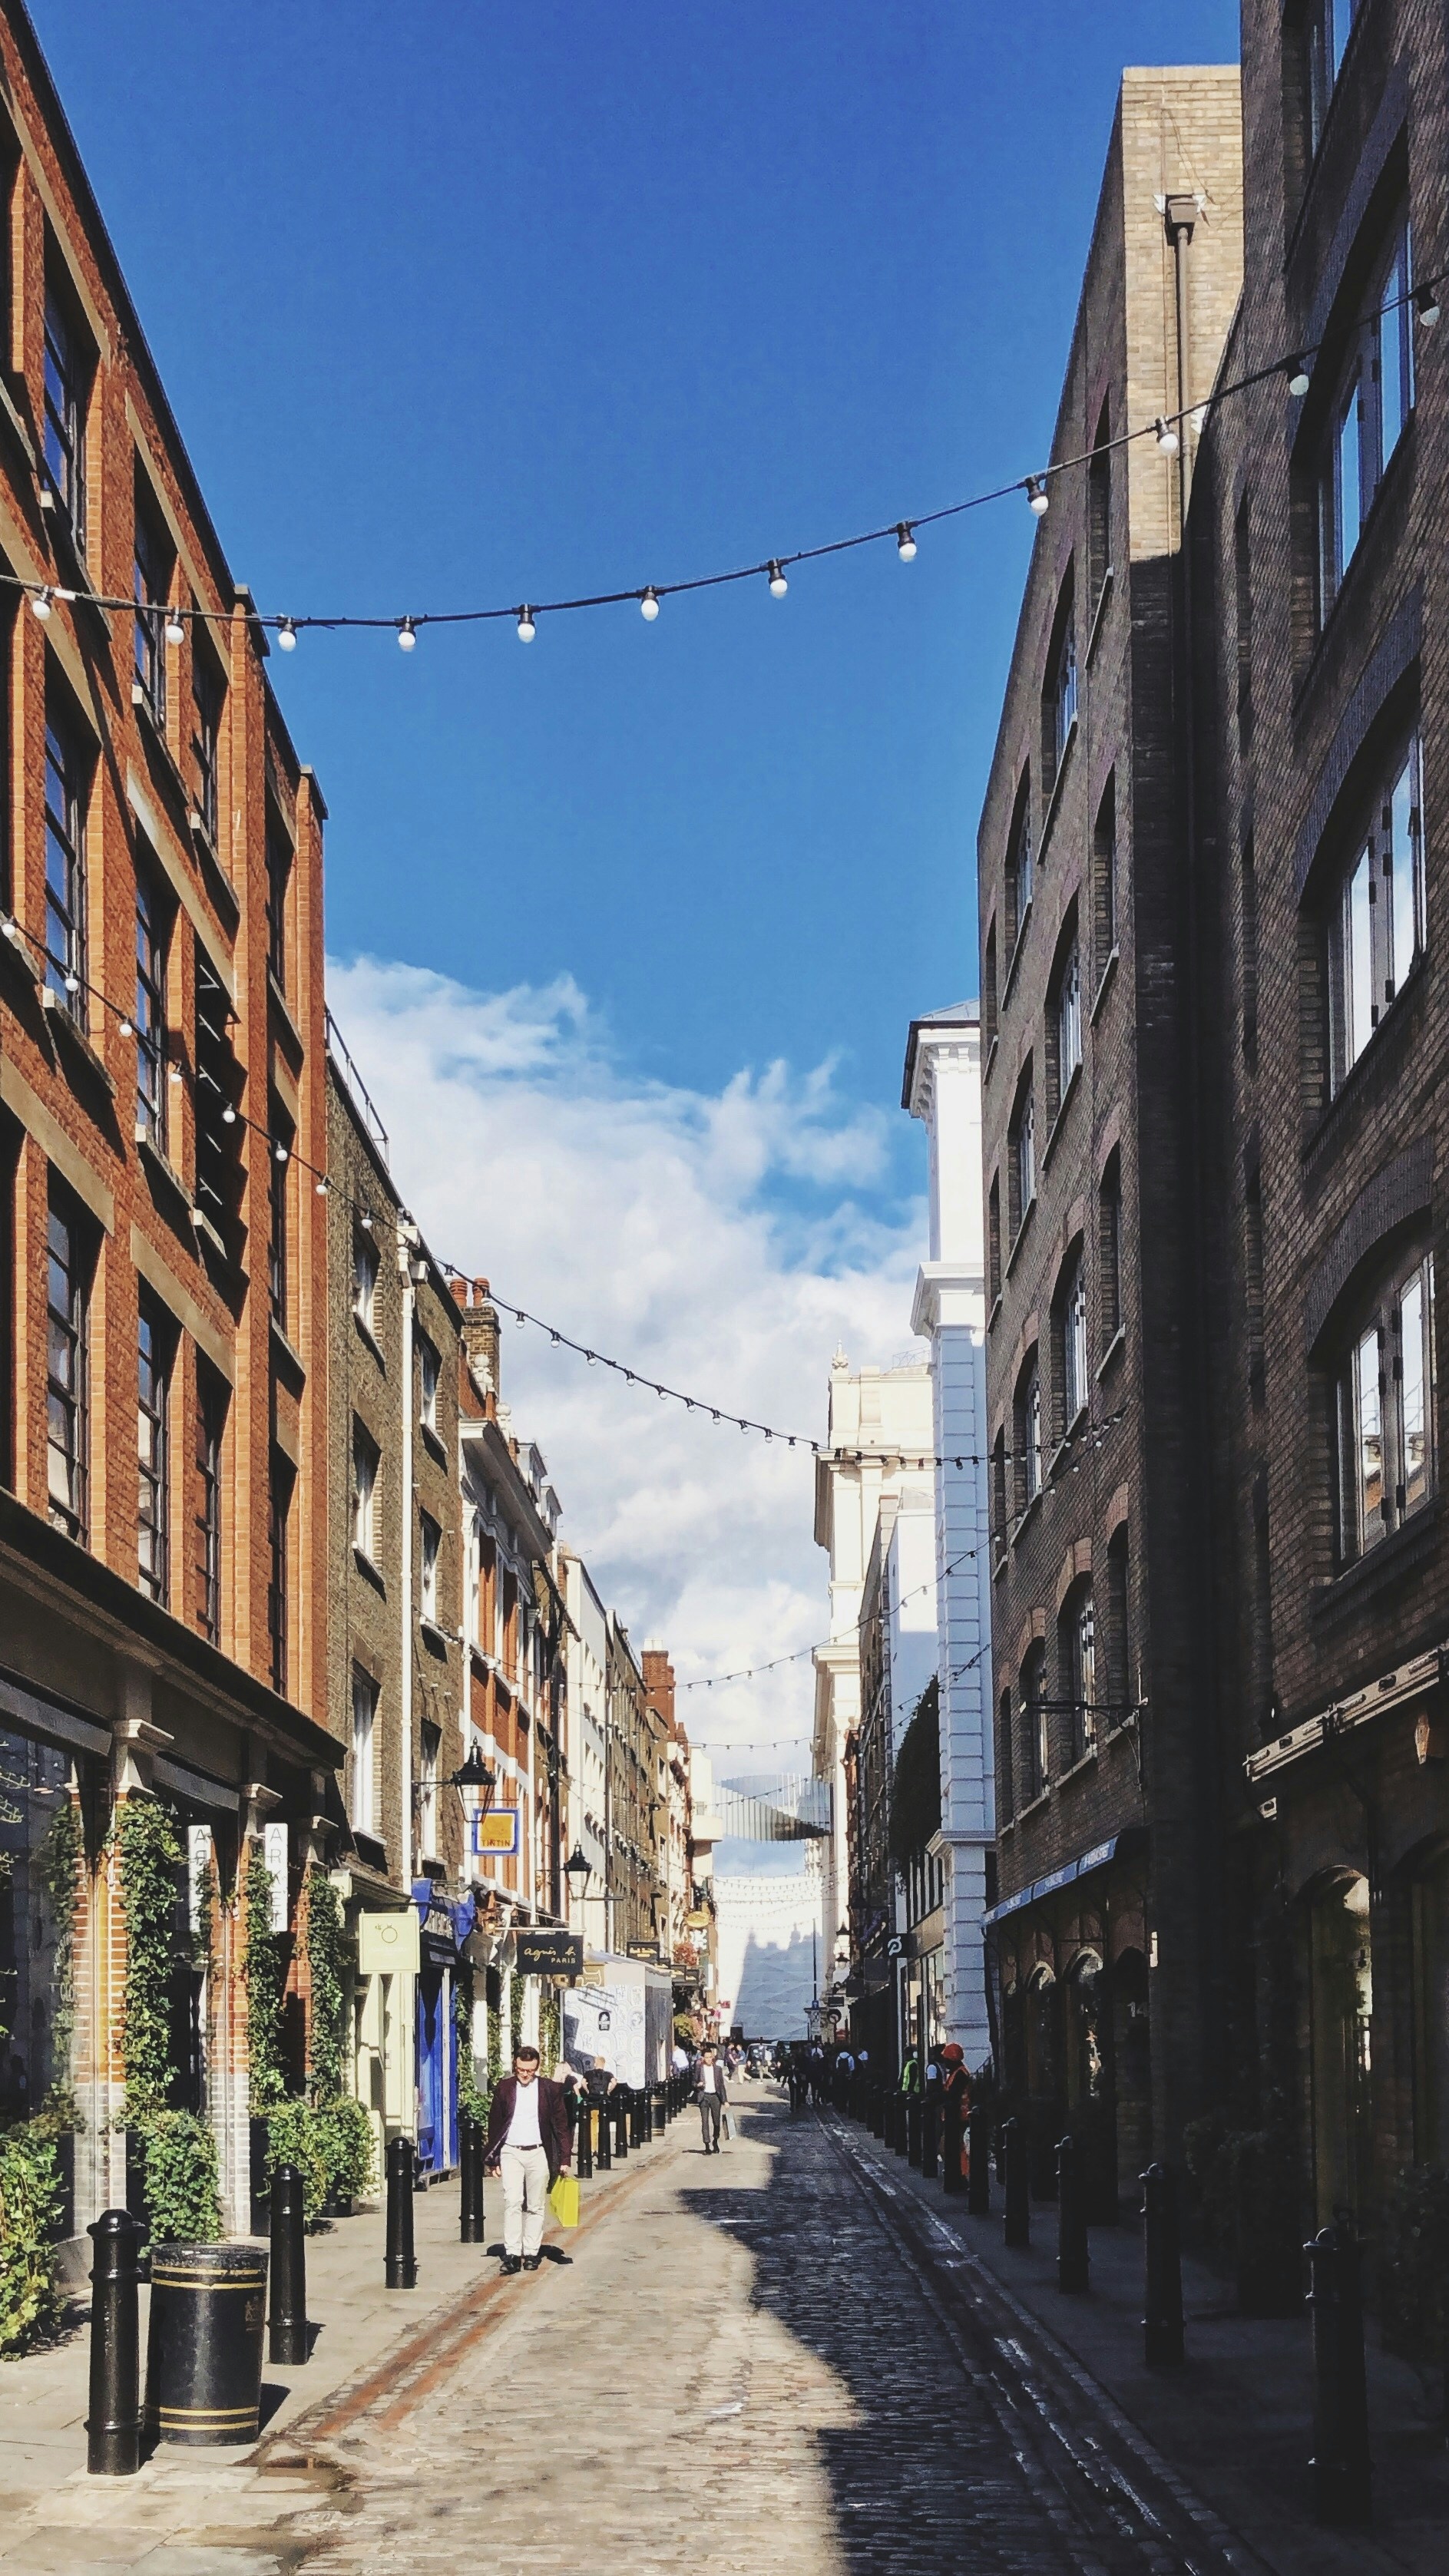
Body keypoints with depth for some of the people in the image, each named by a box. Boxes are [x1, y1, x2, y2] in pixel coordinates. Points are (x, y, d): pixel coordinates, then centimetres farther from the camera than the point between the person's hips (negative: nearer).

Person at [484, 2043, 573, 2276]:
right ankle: (512, 2254, -14)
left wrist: (564, 2159, 1)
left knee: (535, 2206, 5)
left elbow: (561, 2125, 5)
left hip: (538, 2152, 0)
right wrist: (493, 2158, 4)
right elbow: (494, 2124, 8)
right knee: (512, 2202, -12)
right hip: (510, 2152, 0)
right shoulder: (504, 2088, 3)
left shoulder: (550, 2089, 1)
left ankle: (531, 2253, 12)